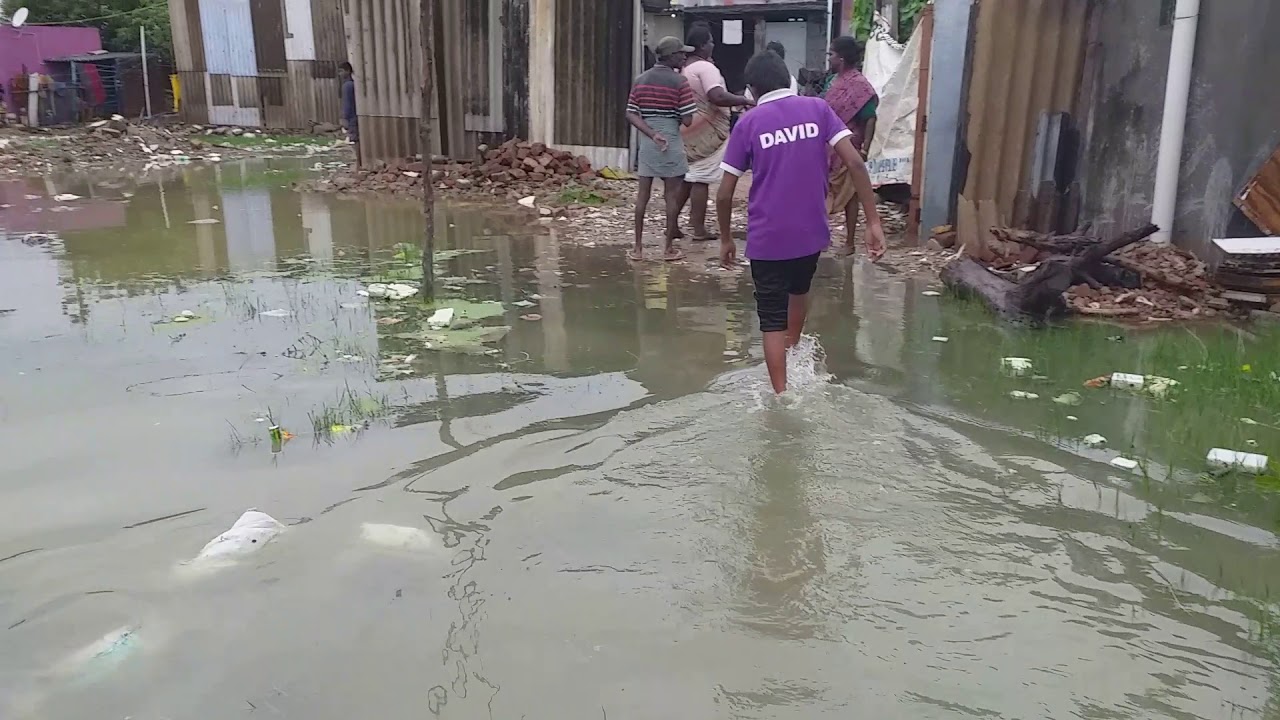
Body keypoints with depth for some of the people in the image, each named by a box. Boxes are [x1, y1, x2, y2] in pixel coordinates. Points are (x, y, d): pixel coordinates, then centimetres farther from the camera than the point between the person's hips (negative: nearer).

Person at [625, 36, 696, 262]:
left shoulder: (640, 80, 7)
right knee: (672, 195, 4)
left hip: (646, 142, 5)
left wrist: (653, 134, -6)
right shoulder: (679, 82, -9)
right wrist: (673, 115, 9)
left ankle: (638, 247, 11)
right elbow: (687, 120, -12)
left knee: (643, 193, 8)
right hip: (671, 142, -5)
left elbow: (631, 115, 0)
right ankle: (669, 248, 9)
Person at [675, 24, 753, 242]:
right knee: (701, 179, -4)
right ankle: (699, 229, 1)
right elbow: (717, 97, -29)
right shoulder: (705, 67, -17)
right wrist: (743, 100, -19)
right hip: (706, 131, -9)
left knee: (685, 177, 14)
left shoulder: (682, 67, 12)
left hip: (687, 130, 9)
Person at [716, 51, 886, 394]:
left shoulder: (748, 123, -4)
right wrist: (873, 221, -8)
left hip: (767, 238, -3)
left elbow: (725, 193, -5)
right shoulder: (818, 109, 0)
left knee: (772, 321, 6)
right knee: (799, 289, 32)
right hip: (811, 232, 4)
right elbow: (855, 163, -10)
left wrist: (725, 239, 10)